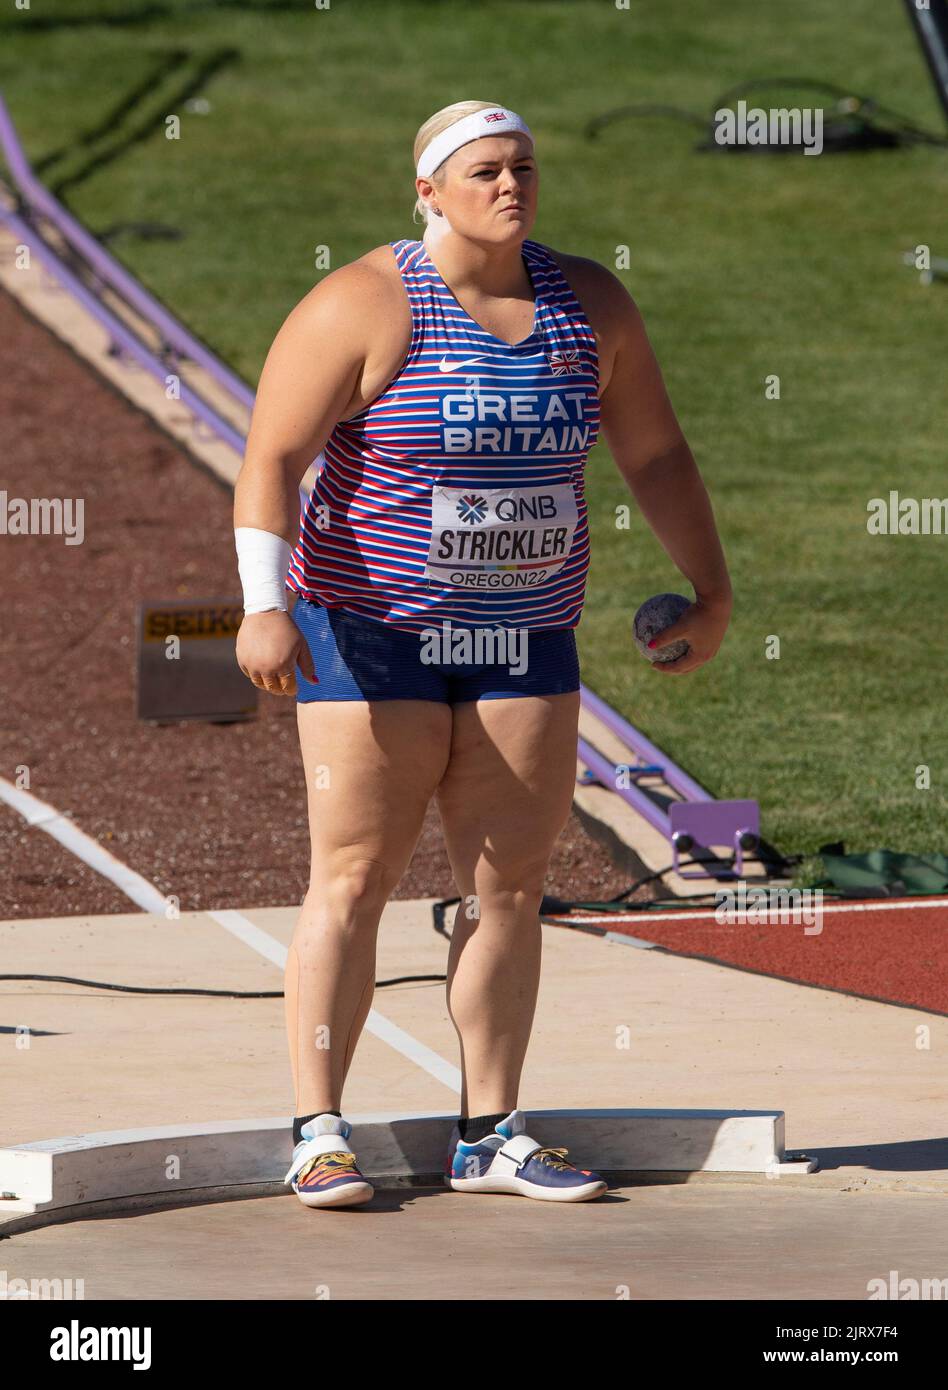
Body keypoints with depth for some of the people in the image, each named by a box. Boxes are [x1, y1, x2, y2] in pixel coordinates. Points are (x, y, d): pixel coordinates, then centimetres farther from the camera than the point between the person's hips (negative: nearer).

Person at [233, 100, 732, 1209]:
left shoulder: (589, 304, 4)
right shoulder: (364, 307, -11)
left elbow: (656, 454, 13)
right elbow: (270, 460, -15)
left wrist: (710, 590, 11)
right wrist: (264, 604, -26)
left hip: (522, 638, 5)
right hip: (375, 631, -5)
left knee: (509, 884, 3)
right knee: (354, 876, -6)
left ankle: (490, 1138, 9)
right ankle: (318, 1136, -3)